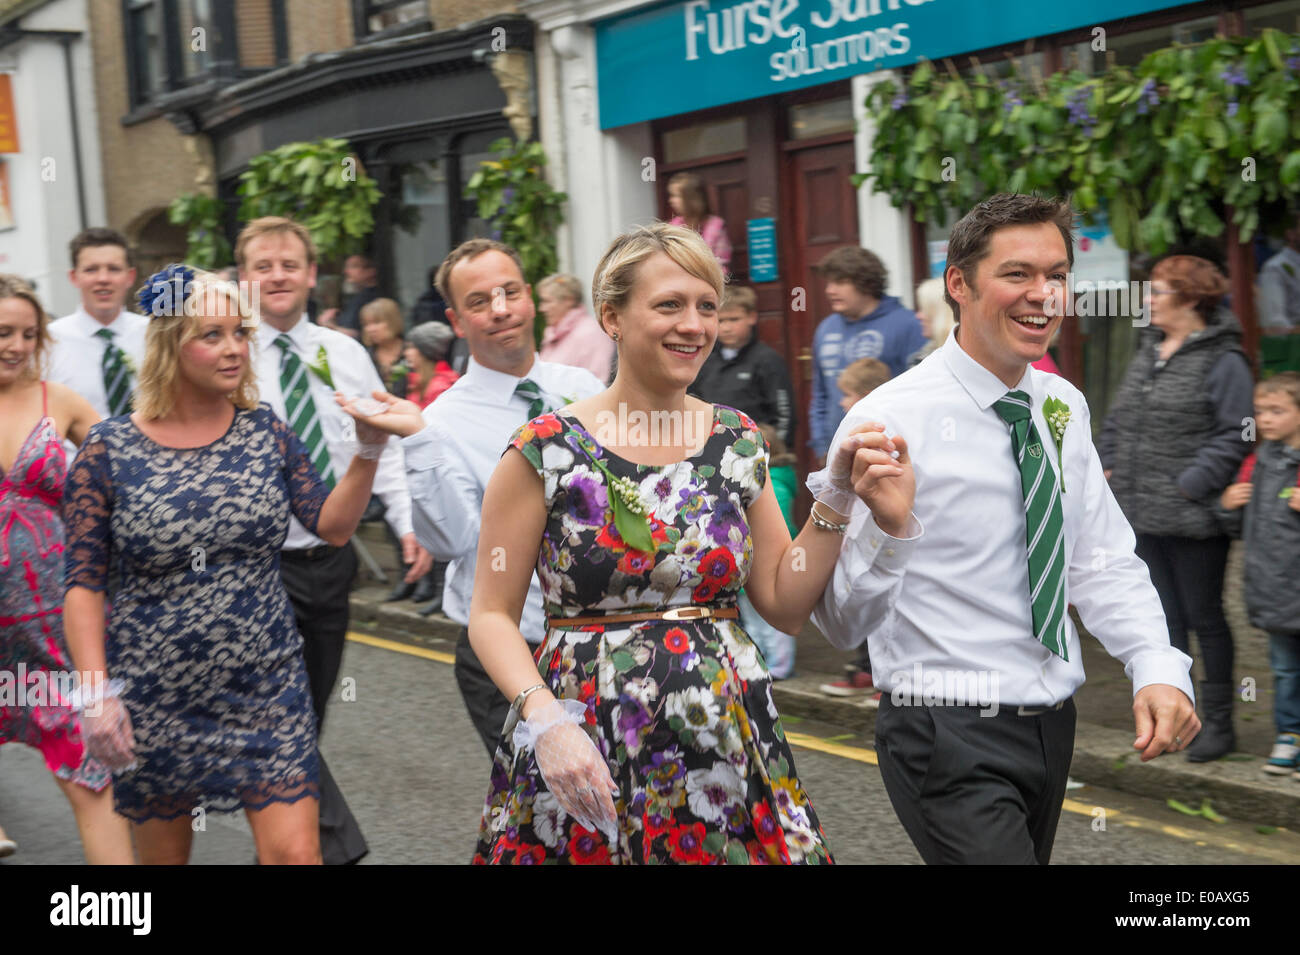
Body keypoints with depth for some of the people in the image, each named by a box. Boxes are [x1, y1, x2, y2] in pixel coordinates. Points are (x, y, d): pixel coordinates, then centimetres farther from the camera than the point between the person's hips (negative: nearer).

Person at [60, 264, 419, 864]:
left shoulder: (266, 432, 2)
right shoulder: (108, 451, -7)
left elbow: (333, 525, -5)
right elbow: (83, 585, -6)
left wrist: (368, 451, -19)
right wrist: (98, 691, -14)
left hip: (265, 687, 2)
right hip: (155, 697, -1)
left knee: (295, 852, -7)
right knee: (162, 854, 14)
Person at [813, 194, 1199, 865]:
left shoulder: (1064, 408, 5)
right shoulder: (889, 421, -16)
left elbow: (1102, 562, 8)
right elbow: (842, 623, -17)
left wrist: (1159, 670, -9)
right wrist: (885, 526, -36)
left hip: (1053, 726, 7)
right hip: (949, 735, -7)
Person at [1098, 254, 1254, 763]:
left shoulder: (1222, 360, -11)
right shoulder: (1147, 353, 13)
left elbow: (1233, 437, -16)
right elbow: (1118, 419, 20)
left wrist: (1191, 485, -20)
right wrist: (1108, 468, 8)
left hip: (1194, 520, -7)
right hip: (1144, 516, 7)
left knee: (1205, 618, 4)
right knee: (1165, 619, 13)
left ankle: (1219, 723, 15)